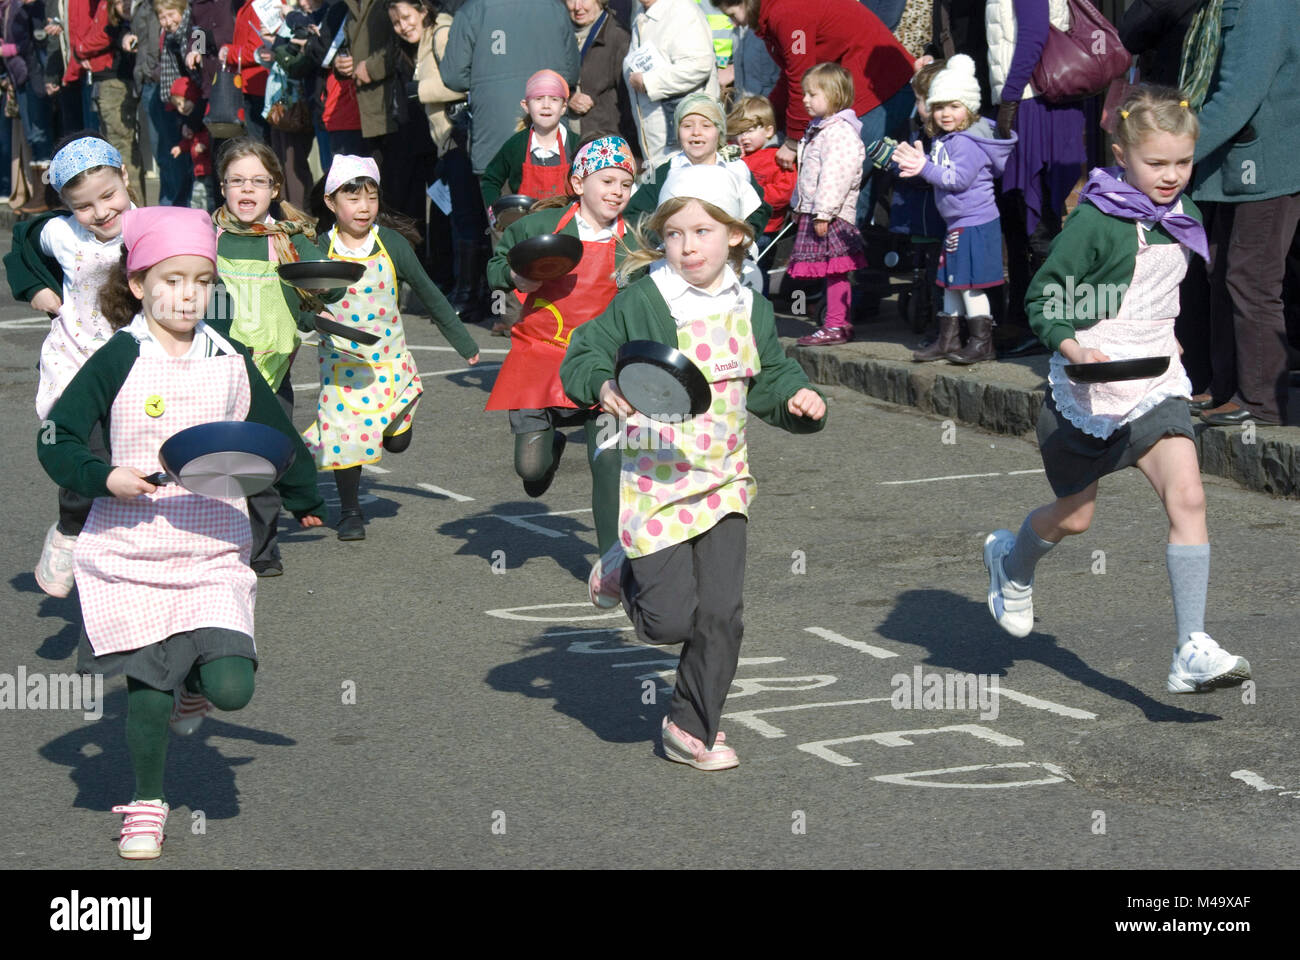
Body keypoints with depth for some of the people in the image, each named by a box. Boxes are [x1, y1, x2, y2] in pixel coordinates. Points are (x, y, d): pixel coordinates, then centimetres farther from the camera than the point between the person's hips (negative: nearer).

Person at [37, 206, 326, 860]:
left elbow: (275, 433, 19)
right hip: (131, 552, -2)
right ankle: (146, 804, 22)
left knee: (231, 689, -11)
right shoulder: (119, 360, -5)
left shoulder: (228, 361, 4)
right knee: (146, 691, 0)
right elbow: (56, 439, -4)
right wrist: (105, 477, -20)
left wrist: (306, 500, 30)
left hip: (214, 553, 2)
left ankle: (193, 687, 25)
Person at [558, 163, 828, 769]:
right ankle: (624, 573, 29)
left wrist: (798, 400, -2)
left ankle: (692, 728, 17)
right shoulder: (641, 302, -10)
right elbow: (581, 359, -4)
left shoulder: (750, 309, 5)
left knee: (720, 614, -1)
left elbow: (770, 377, 18)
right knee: (669, 621, -4)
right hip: (656, 484, -4)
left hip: (723, 483, 4)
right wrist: (604, 386, -25)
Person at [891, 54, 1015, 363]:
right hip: (957, 224, 10)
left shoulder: (967, 142, -18)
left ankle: (982, 342, 0)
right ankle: (947, 338, 25)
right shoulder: (943, 140, 12)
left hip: (975, 224, -10)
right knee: (951, 282, 16)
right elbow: (941, 175, 13)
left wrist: (925, 168, -25)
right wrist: (916, 162, -1)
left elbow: (959, 179, -24)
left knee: (969, 283, -6)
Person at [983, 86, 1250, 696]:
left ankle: (1191, 651, -17)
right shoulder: (1096, 221, -16)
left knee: (1187, 498, -15)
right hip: (1088, 394, -4)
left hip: (1156, 388, 5)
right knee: (1074, 517, 13)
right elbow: (1043, 298, -14)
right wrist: (1072, 348, -28)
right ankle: (1011, 563, 48)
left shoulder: (1181, 215, 5)